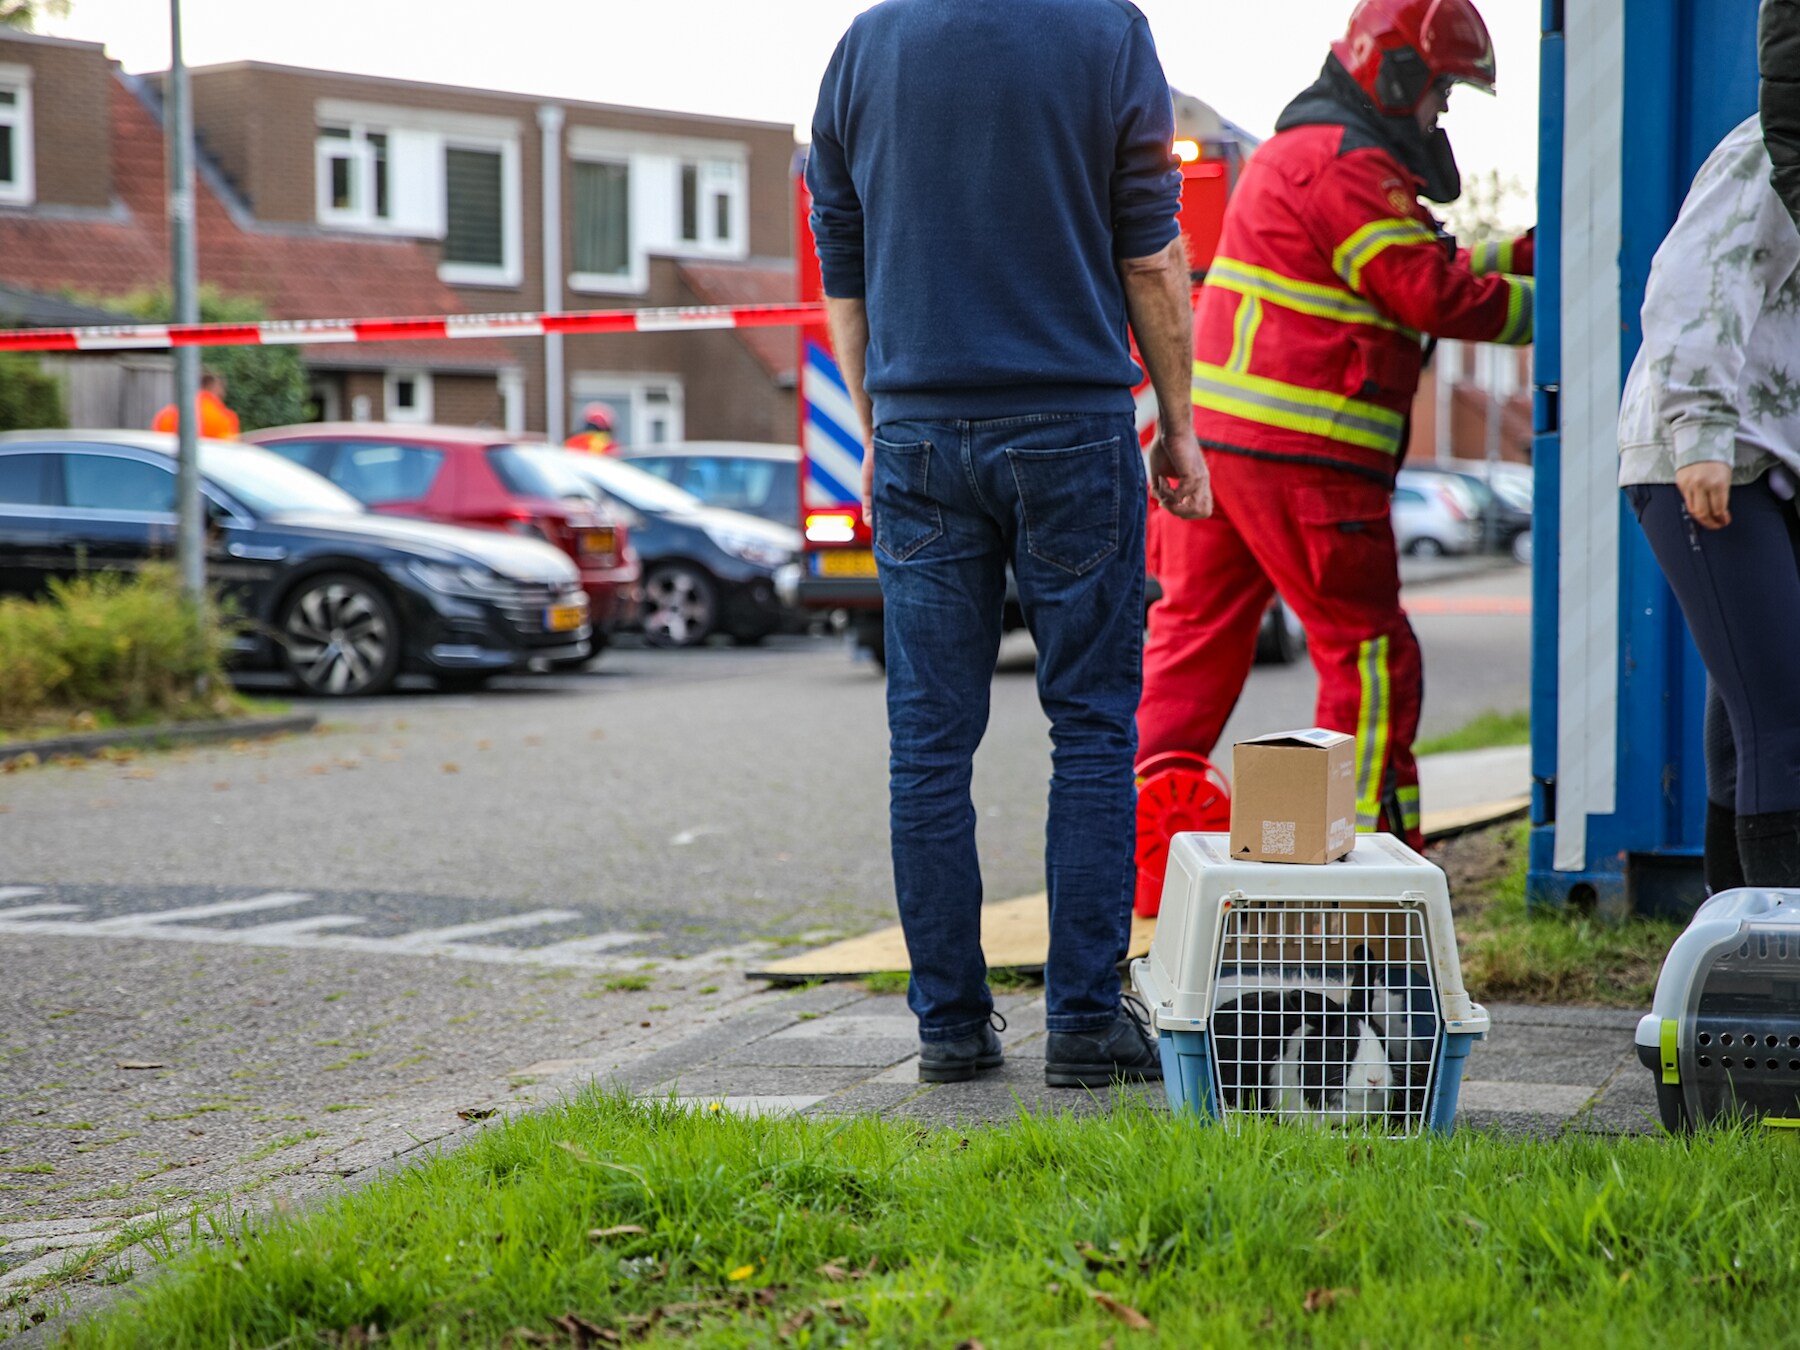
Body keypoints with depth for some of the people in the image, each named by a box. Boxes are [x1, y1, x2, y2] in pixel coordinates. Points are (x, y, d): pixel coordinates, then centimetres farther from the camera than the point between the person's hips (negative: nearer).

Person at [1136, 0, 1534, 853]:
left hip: (1212, 434, 10)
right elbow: (1434, 296, -14)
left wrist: (1517, 256, 17)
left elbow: (1411, 278, 23)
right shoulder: (1349, 164, -11)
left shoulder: (1293, 152, 23)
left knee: (1194, 635, 12)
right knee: (1369, 654, -1)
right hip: (1299, 459, -10)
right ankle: (1371, 841, 2)